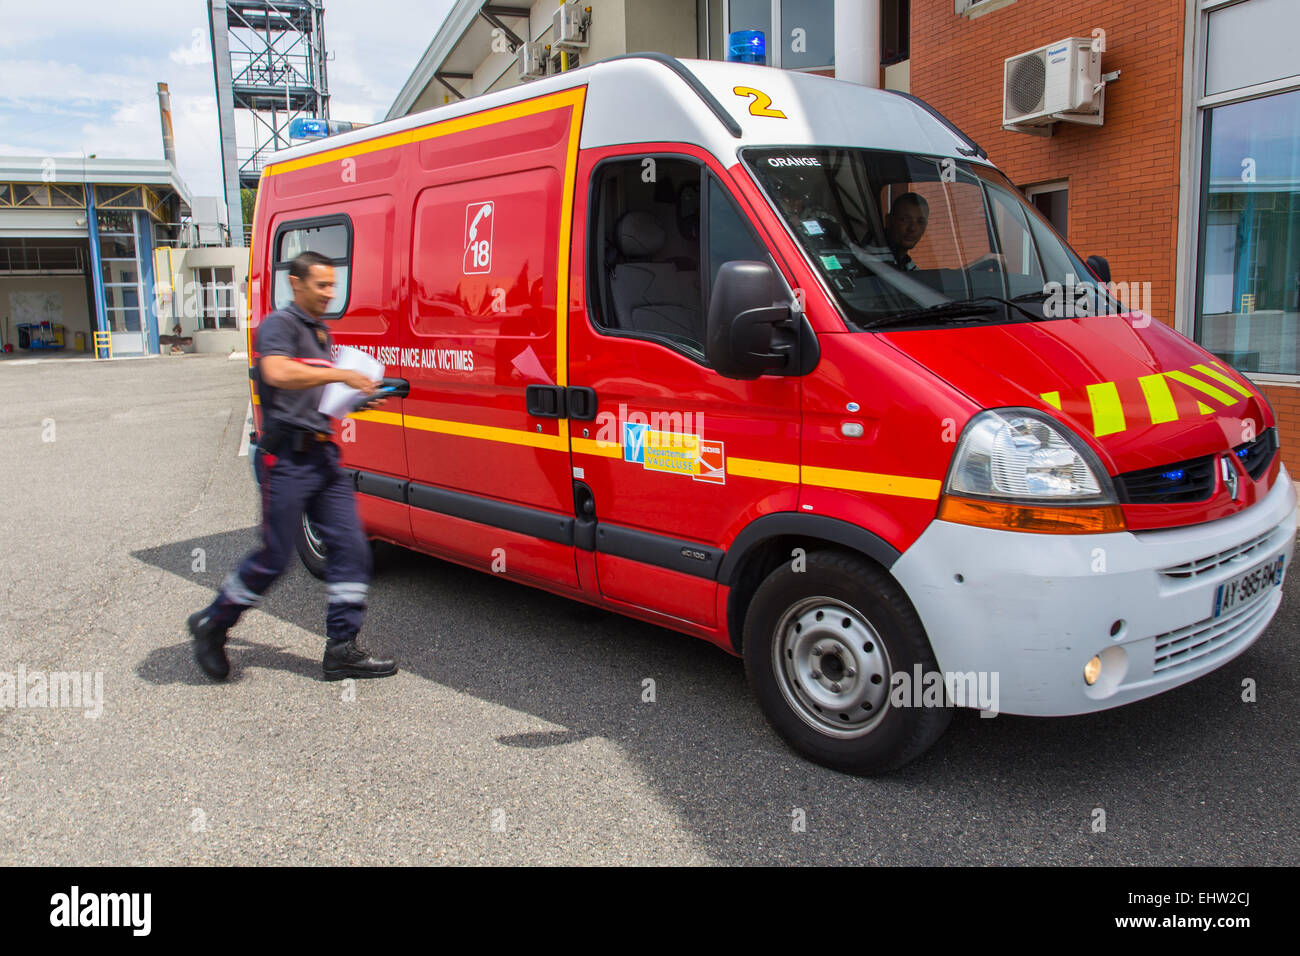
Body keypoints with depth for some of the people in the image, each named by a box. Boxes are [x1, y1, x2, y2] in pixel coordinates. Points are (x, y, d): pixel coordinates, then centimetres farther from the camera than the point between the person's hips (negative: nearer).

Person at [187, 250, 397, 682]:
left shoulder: (322, 333, 20)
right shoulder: (279, 325, -8)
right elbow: (278, 373, -29)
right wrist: (342, 374, -25)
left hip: (323, 456, 8)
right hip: (287, 458, -8)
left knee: (350, 547, 1)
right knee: (275, 557, -1)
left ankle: (342, 648, 8)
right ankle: (212, 624, 21)